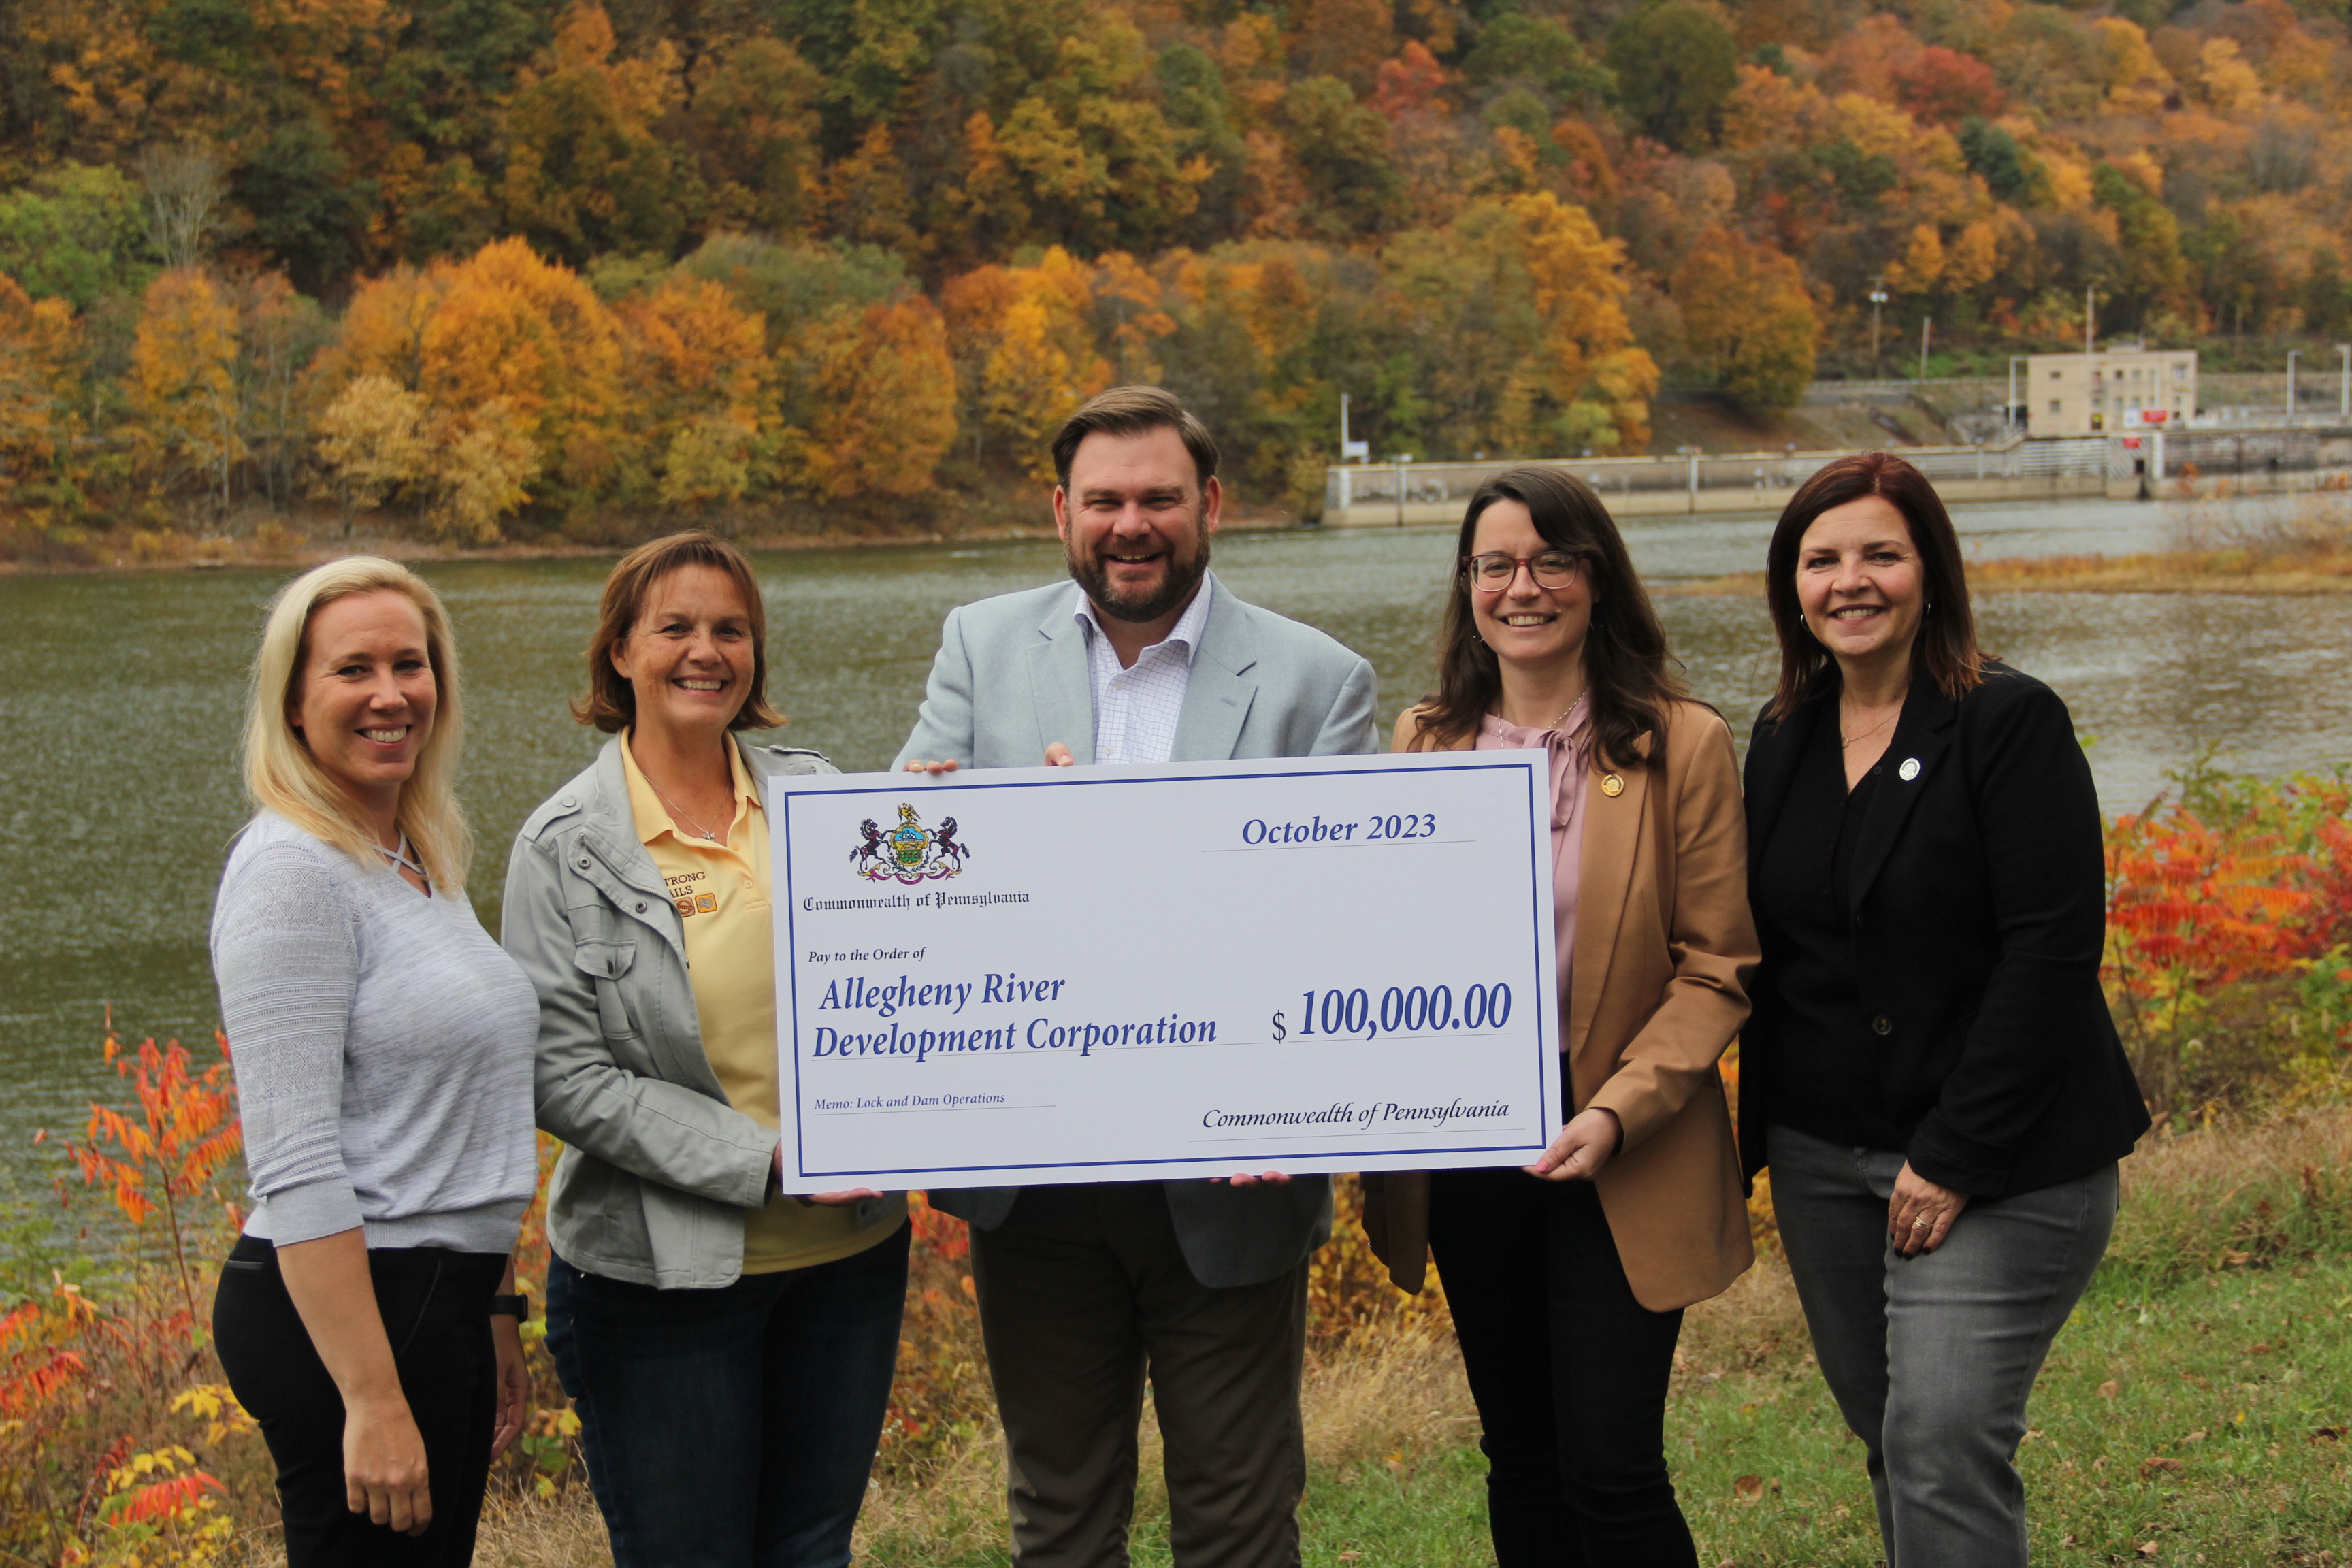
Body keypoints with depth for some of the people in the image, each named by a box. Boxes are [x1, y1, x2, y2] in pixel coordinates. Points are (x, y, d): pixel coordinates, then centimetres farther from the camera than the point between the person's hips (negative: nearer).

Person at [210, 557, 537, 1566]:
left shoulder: (424, 858, 13)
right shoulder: (292, 871, -15)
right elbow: (296, 1170, -21)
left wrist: (495, 1316, 21)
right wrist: (373, 1400, -23)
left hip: (439, 1298, 9)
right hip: (341, 1311, -9)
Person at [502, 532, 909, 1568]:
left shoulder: (818, 795, 5)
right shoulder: (565, 850, -6)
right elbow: (566, 1079, -12)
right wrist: (767, 1161, -18)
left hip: (849, 1247, 4)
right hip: (666, 1272, -4)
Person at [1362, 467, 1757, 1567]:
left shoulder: (1681, 745, -4)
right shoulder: (1426, 742, 7)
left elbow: (1715, 971, -6)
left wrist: (1616, 1112, -19)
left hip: (1622, 1162, -4)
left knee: (1611, 1473, -6)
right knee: (1519, 1460, 13)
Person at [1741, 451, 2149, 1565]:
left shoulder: (2011, 723, -11)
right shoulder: (1782, 740, 9)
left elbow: (2053, 949, -16)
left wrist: (1957, 1157, -18)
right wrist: (1759, 1131, 11)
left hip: (2001, 1161, -6)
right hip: (1824, 1155, 6)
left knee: (1944, 1444, -12)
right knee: (1886, 1437, 11)